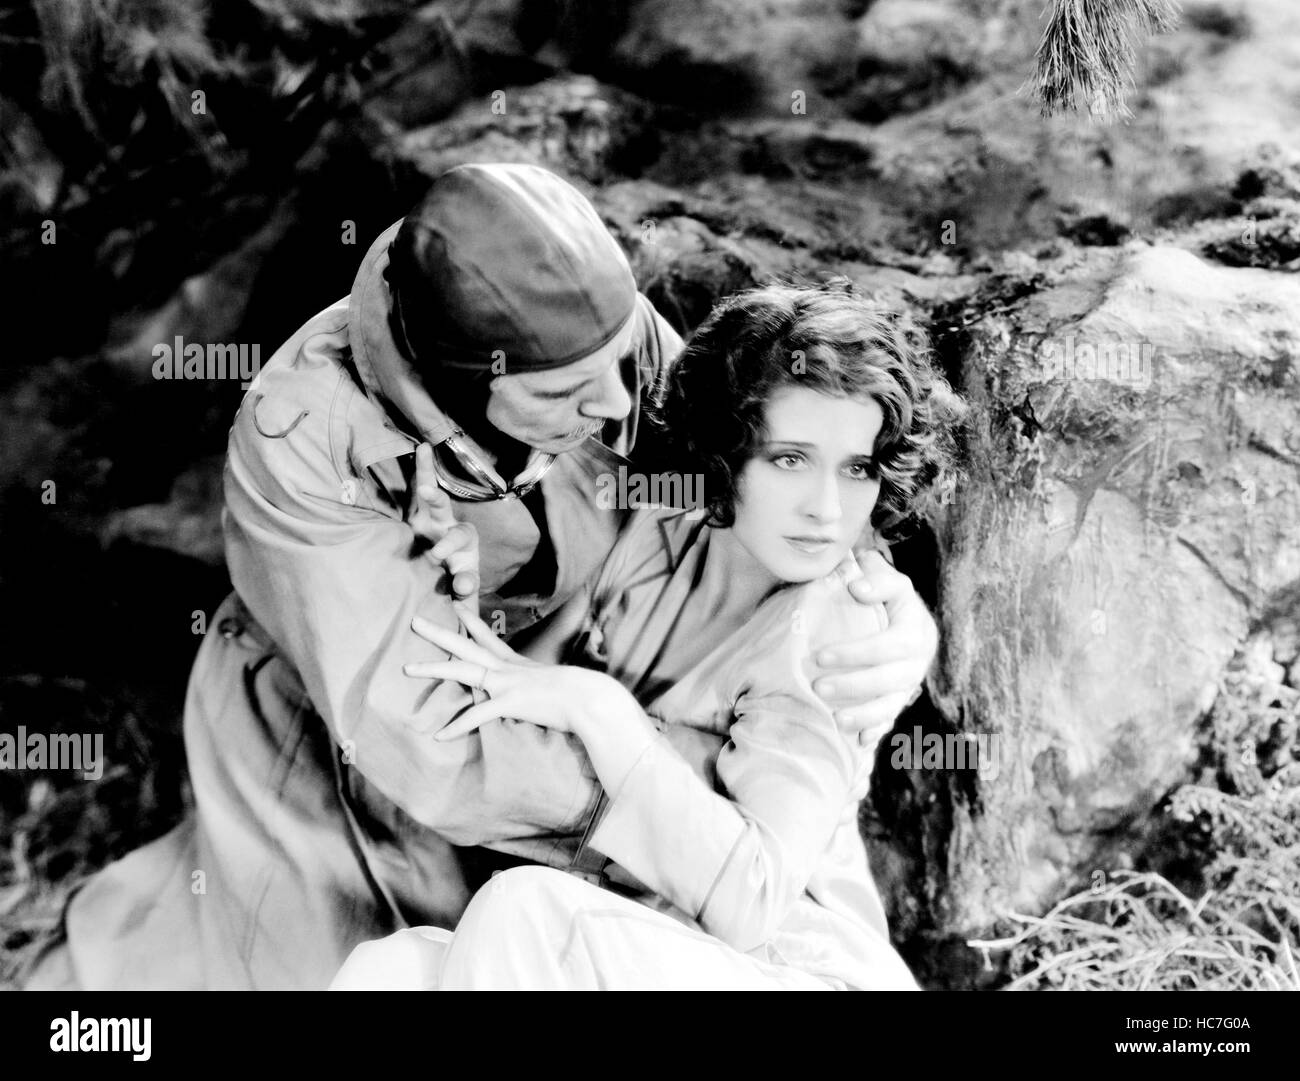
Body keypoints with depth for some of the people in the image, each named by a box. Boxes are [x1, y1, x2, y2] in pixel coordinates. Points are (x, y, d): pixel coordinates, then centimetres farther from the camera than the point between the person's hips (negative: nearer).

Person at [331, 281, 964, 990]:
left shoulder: (829, 638, -16)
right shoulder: (657, 540, 3)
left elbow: (750, 903, -27)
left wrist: (595, 707, -25)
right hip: (632, 951, 6)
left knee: (525, 911, -30)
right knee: (383, 970, -20)